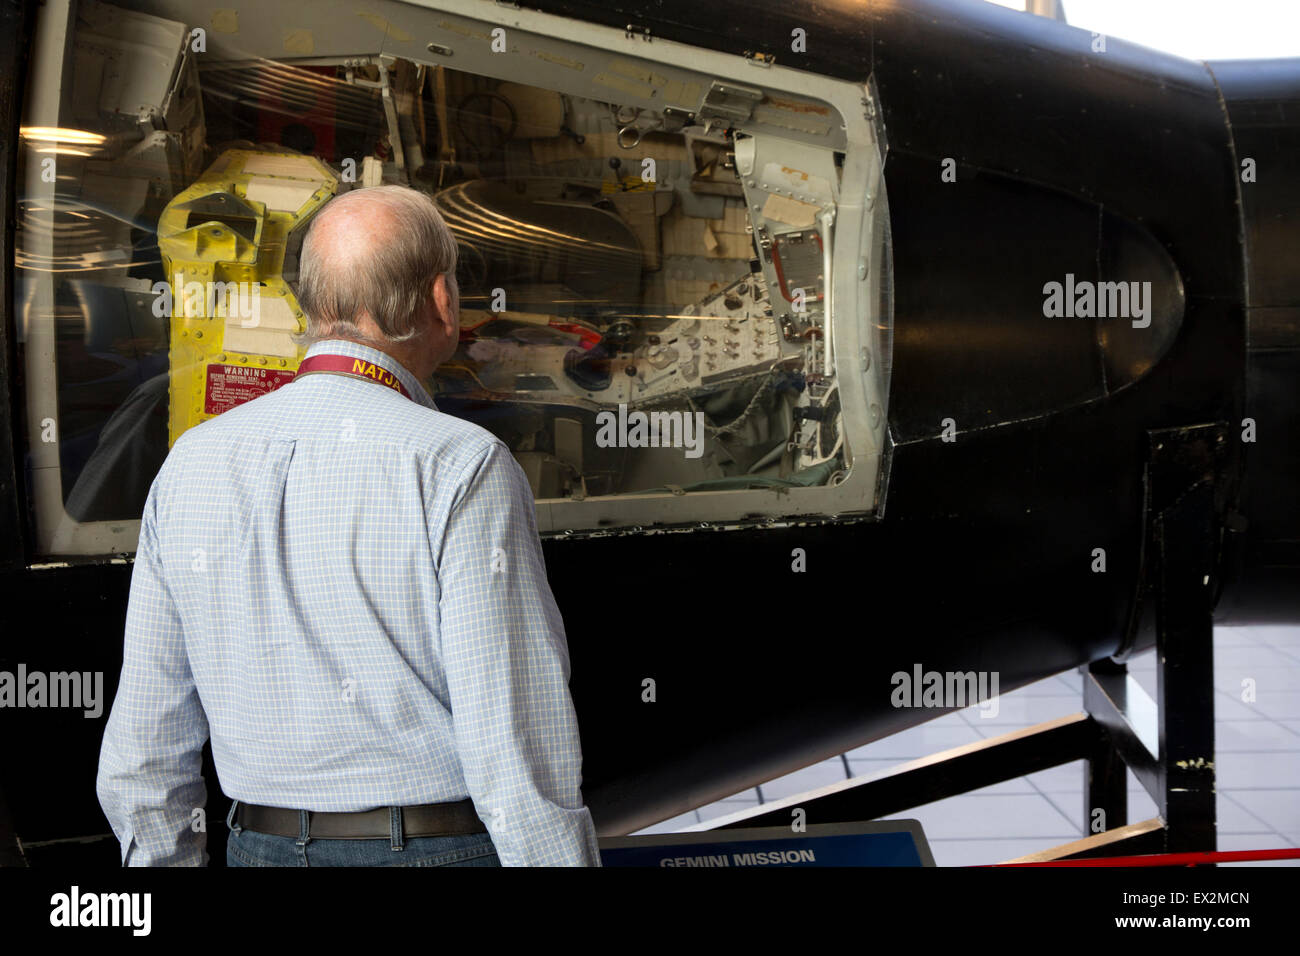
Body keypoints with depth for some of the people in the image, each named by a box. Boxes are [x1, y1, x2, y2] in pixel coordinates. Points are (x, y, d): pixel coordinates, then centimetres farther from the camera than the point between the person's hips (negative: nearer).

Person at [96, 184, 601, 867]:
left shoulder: (191, 465, 2)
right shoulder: (461, 469, -15)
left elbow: (144, 745, 7)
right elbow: (519, 742, -18)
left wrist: (167, 861, 17)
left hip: (264, 846, 5)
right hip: (443, 848, -5)